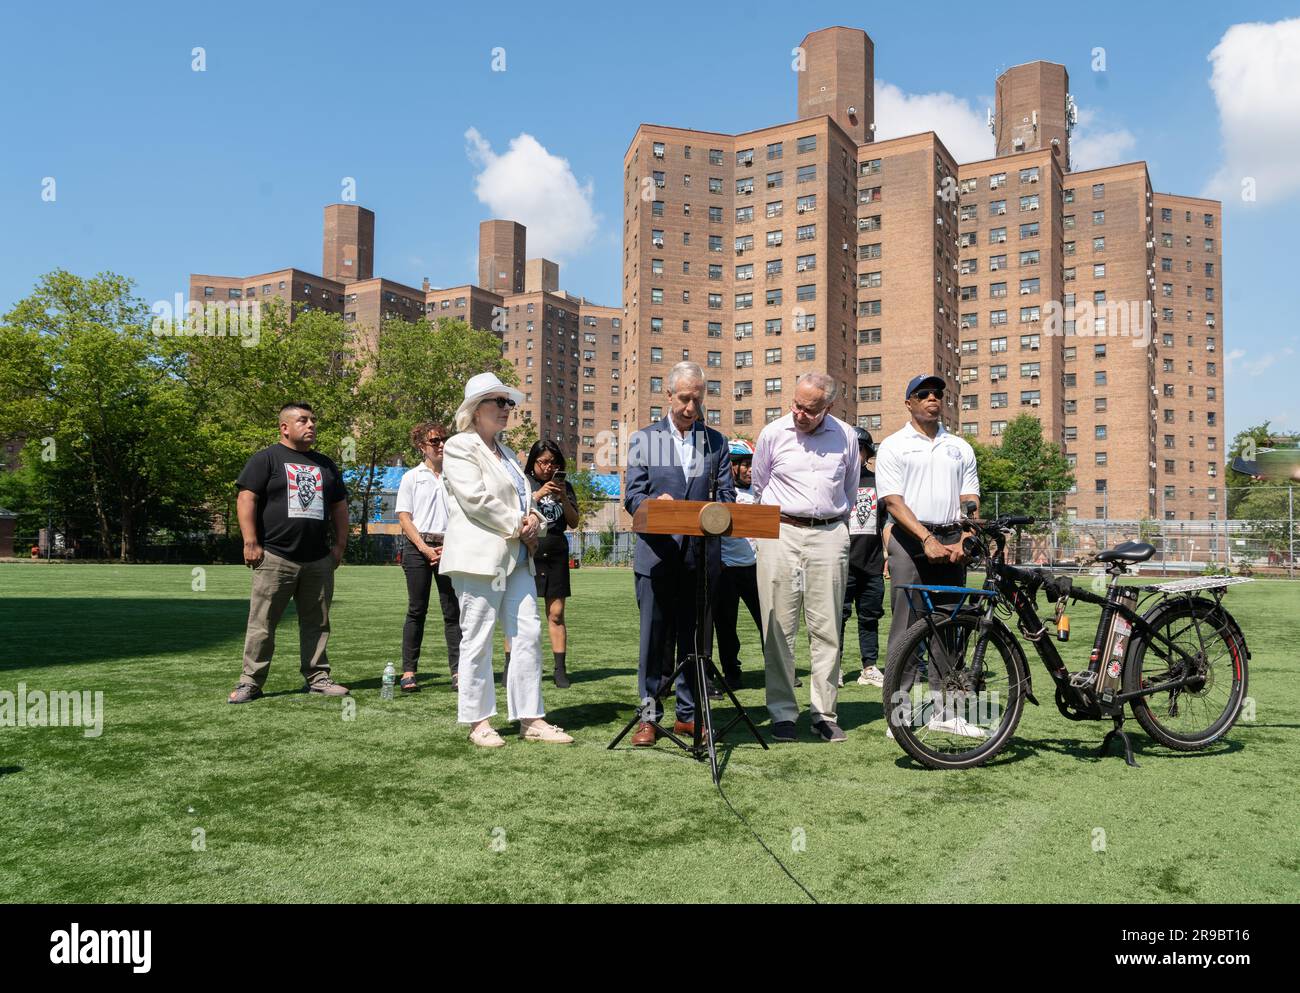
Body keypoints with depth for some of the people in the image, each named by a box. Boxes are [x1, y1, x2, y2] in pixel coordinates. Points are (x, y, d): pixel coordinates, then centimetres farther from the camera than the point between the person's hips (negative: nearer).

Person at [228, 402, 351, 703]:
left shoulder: (325, 464, 18)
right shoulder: (266, 459, 1)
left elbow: (339, 506, 21)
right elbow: (246, 499, -6)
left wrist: (340, 545, 12)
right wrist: (251, 543, -13)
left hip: (318, 560, 5)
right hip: (275, 558, -5)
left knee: (317, 623, 8)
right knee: (262, 623, -2)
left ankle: (317, 678, 17)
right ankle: (250, 682, 5)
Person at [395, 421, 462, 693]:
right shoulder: (411, 477, 8)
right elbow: (404, 517, 2)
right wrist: (425, 548, -9)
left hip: (449, 548, 2)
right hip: (418, 547, -1)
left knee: (453, 611, -1)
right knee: (417, 610, 0)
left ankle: (457, 671, 1)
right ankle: (408, 672, 4)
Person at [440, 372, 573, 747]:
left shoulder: (505, 452, 23)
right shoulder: (459, 447, -4)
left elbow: (524, 497, 23)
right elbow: (476, 499, -15)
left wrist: (534, 519, 0)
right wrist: (519, 526, -9)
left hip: (517, 556, 8)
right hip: (479, 557, -8)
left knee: (529, 636, 4)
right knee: (478, 641, -1)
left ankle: (530, 719, 9)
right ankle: (479, 722, 9)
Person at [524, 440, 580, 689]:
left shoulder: (564, 486, 13)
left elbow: (574, 523, 7)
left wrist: (563, 498, -8)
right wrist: (539, 494, -15)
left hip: (555, 555, 2)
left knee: (556, 614, 1)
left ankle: (560, 670, 4)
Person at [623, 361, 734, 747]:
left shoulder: (716, 441, 12)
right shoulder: (644, 439, 7)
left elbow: (727, 494, 8)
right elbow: (632, 497, 1)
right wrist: (655, 504, -20)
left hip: (702, 555, 2)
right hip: (657, 552, -2)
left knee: (696, 637, 6)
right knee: (655, 637, 1)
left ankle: (689, 715, 17)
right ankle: (649, 716, 10)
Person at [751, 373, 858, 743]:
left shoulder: (846, 437, 6)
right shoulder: (773, 433, 2)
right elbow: (759, 488, 16)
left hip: (829, 535, 1)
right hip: (781, 533, -1)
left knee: (826, 628, 2)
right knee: (779, 627, -2)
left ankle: (824, 714, 10)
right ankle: (782, 714, 5)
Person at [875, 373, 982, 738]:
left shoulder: (960, 447, 16)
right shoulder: (893, 446, 4)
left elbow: (970, 500, 10)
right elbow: (893, 502, -6)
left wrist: (963, 540, -8)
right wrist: (927, 540, -17)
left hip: (951, 541, 4)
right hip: (910, 540, -4)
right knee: (906, 627, -6)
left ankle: (945, 711, 16)